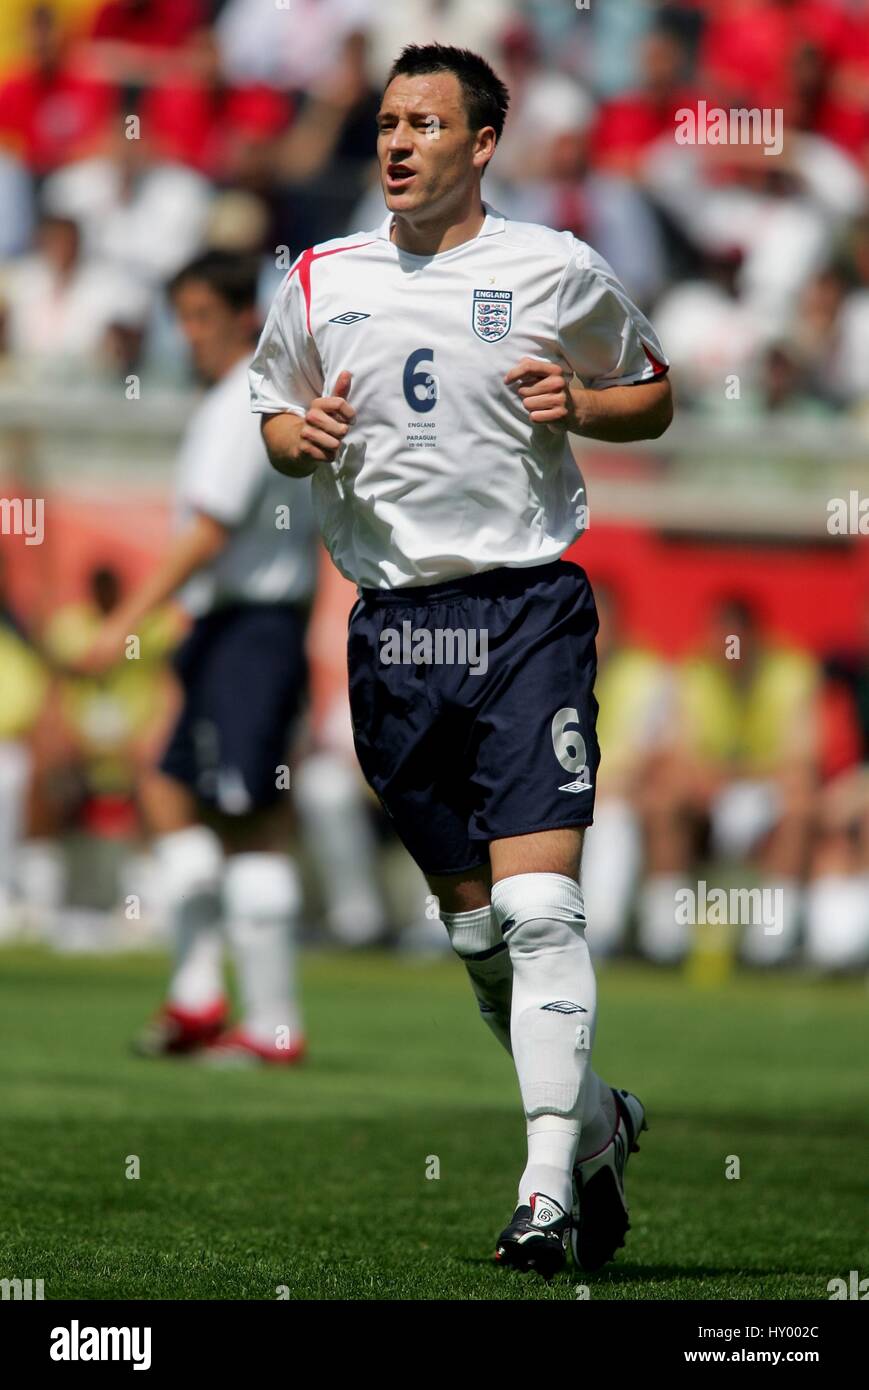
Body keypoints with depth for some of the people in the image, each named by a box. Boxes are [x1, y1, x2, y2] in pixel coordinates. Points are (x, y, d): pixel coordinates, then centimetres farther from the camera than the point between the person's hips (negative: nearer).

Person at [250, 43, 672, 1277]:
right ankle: (596, 1125, 29)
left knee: (537, 906, -15)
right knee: (473, 926, 9)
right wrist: (298, 438, -1)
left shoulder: (555, 272, 1)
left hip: (527, 609, -4)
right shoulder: (320, 281, 9)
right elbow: (274, 408, 23)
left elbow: (653, 396, 13)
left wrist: (579, 407, -8)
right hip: (392, 617, 4)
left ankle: (550, 1187, -14)